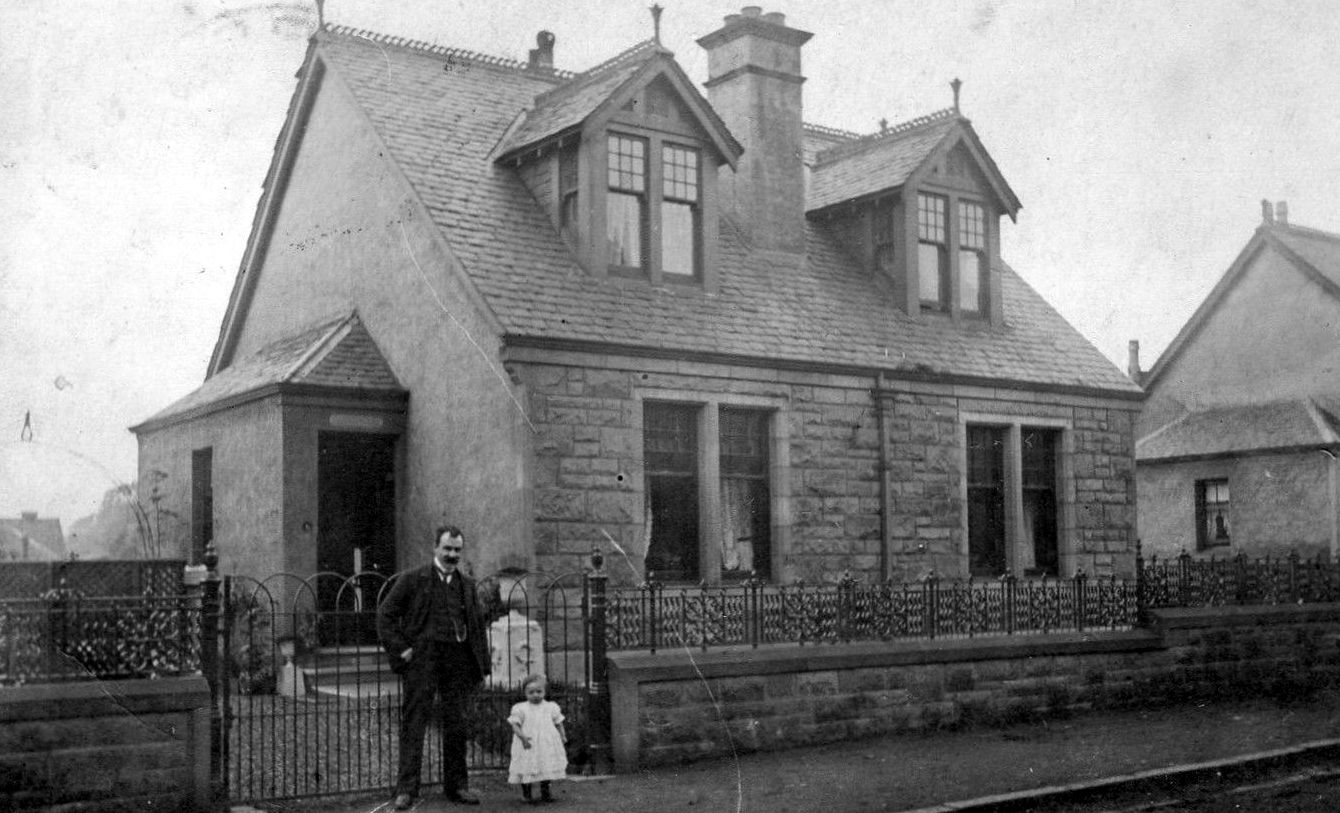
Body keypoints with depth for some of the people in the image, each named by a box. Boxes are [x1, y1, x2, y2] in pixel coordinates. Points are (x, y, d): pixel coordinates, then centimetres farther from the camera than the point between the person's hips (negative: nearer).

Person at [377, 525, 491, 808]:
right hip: (422, 659, -4)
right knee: (413, 724, -4)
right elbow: (385, 616, 2)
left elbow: (478, 626, 19)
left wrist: (481, 665, 10)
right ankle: (406, 788, -1)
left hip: (458, 660, 4)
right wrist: (399, 649, -7)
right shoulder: (411, 580, 2)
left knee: (457, 725, 8)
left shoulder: (467, 585, 15)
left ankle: (456, 786, 17)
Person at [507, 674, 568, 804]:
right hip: (528, 745, -2)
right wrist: (522, 737, -20)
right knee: (527, 770, -3)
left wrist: (563, 737, 2)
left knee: (547, 768, 6)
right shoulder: (520, 709, -1)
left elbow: (558, 724, 14)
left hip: (547, 744, 3)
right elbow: (515, 725, -5)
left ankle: (545, 792, 22)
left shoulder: (551, 707, 7)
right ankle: (527, 794, 10)